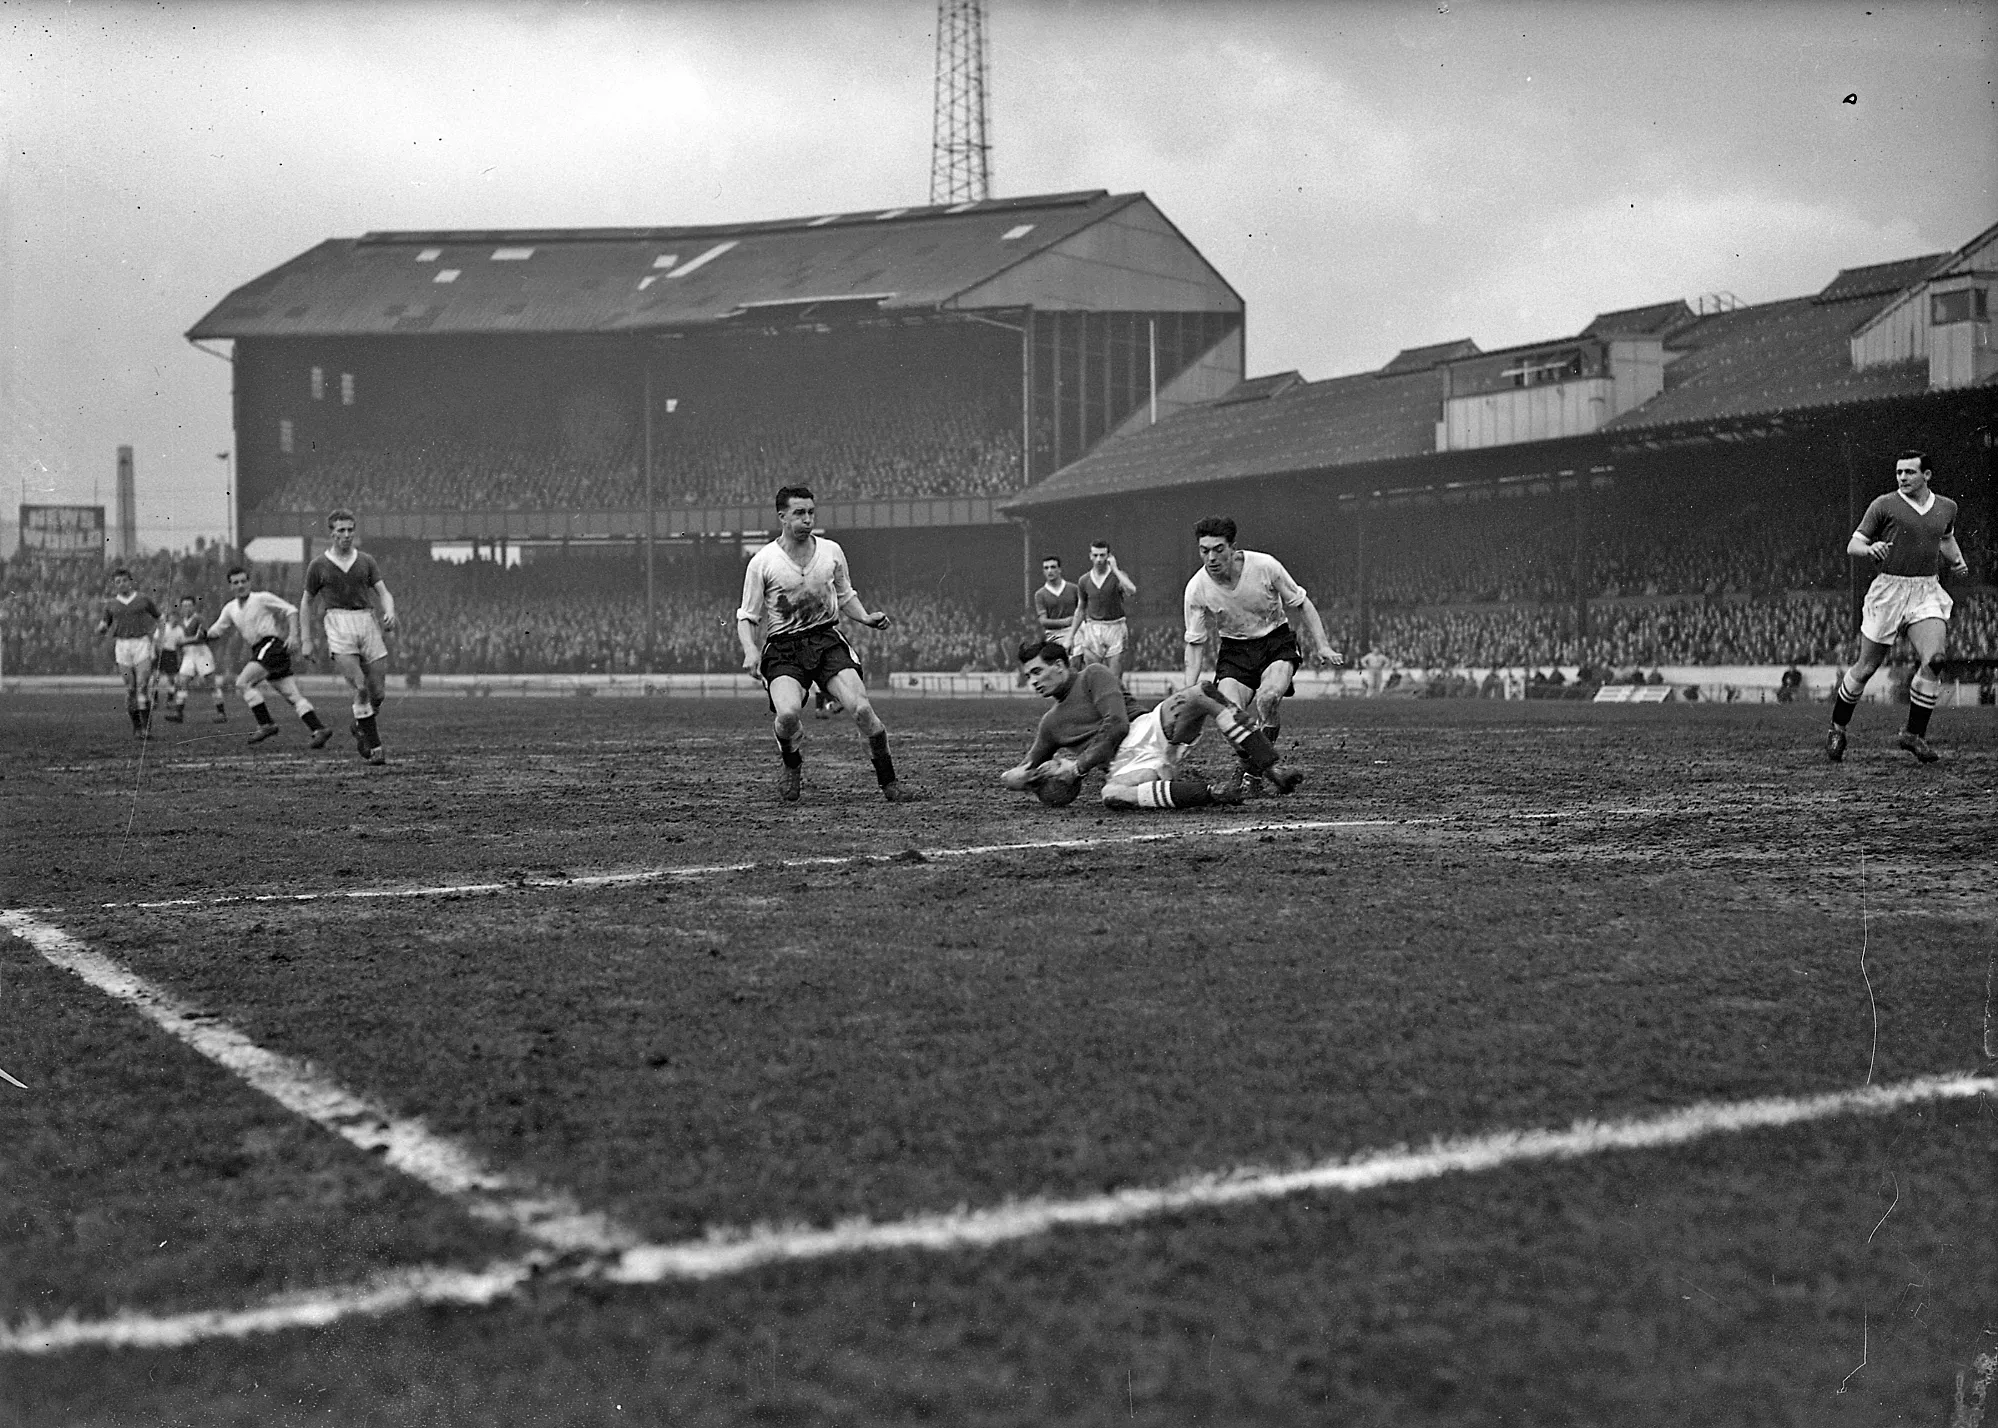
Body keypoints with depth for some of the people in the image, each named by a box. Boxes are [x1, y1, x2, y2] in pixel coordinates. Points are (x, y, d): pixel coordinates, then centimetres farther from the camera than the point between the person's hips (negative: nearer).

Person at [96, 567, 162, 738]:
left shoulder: (144, 599, 6)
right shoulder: (110, 604, 11)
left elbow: (158, 617, 18)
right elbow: (103, 628, 20)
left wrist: (156, 635, 1)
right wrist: (101, 627, -5)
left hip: (142, 644, -2)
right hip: (122, 645, 2)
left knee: (143, 686, -13)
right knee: (130, 688, -1)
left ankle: (147, 727, -11)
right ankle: (136, 727, 9)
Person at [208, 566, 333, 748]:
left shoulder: (262, 598, -1)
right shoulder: (230, 609, 19)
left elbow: (291, 610, -3)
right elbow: (216, 632, 21)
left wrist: (293, 635, -14)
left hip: (272, 644, -7)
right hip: (259, 650, 7)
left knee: (243, 682, -18)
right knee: (292, 696, -1)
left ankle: (266, 724, -17)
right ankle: (319, 728, -5)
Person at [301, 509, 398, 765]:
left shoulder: (366, 561, 12)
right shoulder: (318, 565, 7)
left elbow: (383, 592, 6)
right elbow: (308, 602, 14)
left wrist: (390, 612, -16)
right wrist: (305, 640, 9)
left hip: (367, 622, 3)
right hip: (339, 626, -3)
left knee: (379, 693, 1)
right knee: (361, 688, -18)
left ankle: (360, 727, 31)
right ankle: (375, 746, -11)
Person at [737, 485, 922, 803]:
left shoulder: (831, 551, 5)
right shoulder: (762, 562, -4)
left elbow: (845, 595, 21)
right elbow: (747, 616, 2)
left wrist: (866, 617, 2)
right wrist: (750, 651, -16)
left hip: (827, 639, 2)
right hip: (782, 648, -2)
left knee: (861, 708, -18)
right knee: (788, 713, -28)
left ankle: (889, 783, -2)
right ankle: (792, 767, 6)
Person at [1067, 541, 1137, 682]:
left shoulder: (1117, 576, -3)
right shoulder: (1084, 580, 7)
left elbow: (1132, 592, -25)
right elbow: (1080, 610, 17)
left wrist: (1114, 569, -19)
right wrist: (1070, 637, 15)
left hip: (1115, 628, -2)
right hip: (1092, 629, 3)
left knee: (1115, 678, -4)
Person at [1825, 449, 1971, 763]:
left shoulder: (1947, 507, 10)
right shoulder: (1884, 505, -4)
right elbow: (1853, 545, -3)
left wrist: (1957, 560, 13)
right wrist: (1871, 549, -24)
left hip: (1927, 592, 3)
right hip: (1889, 590, -3)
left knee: (1933, 659, -19)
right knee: (1866, 667, 2)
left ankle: (1914, 733, -5)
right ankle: (1837, 729, 23)